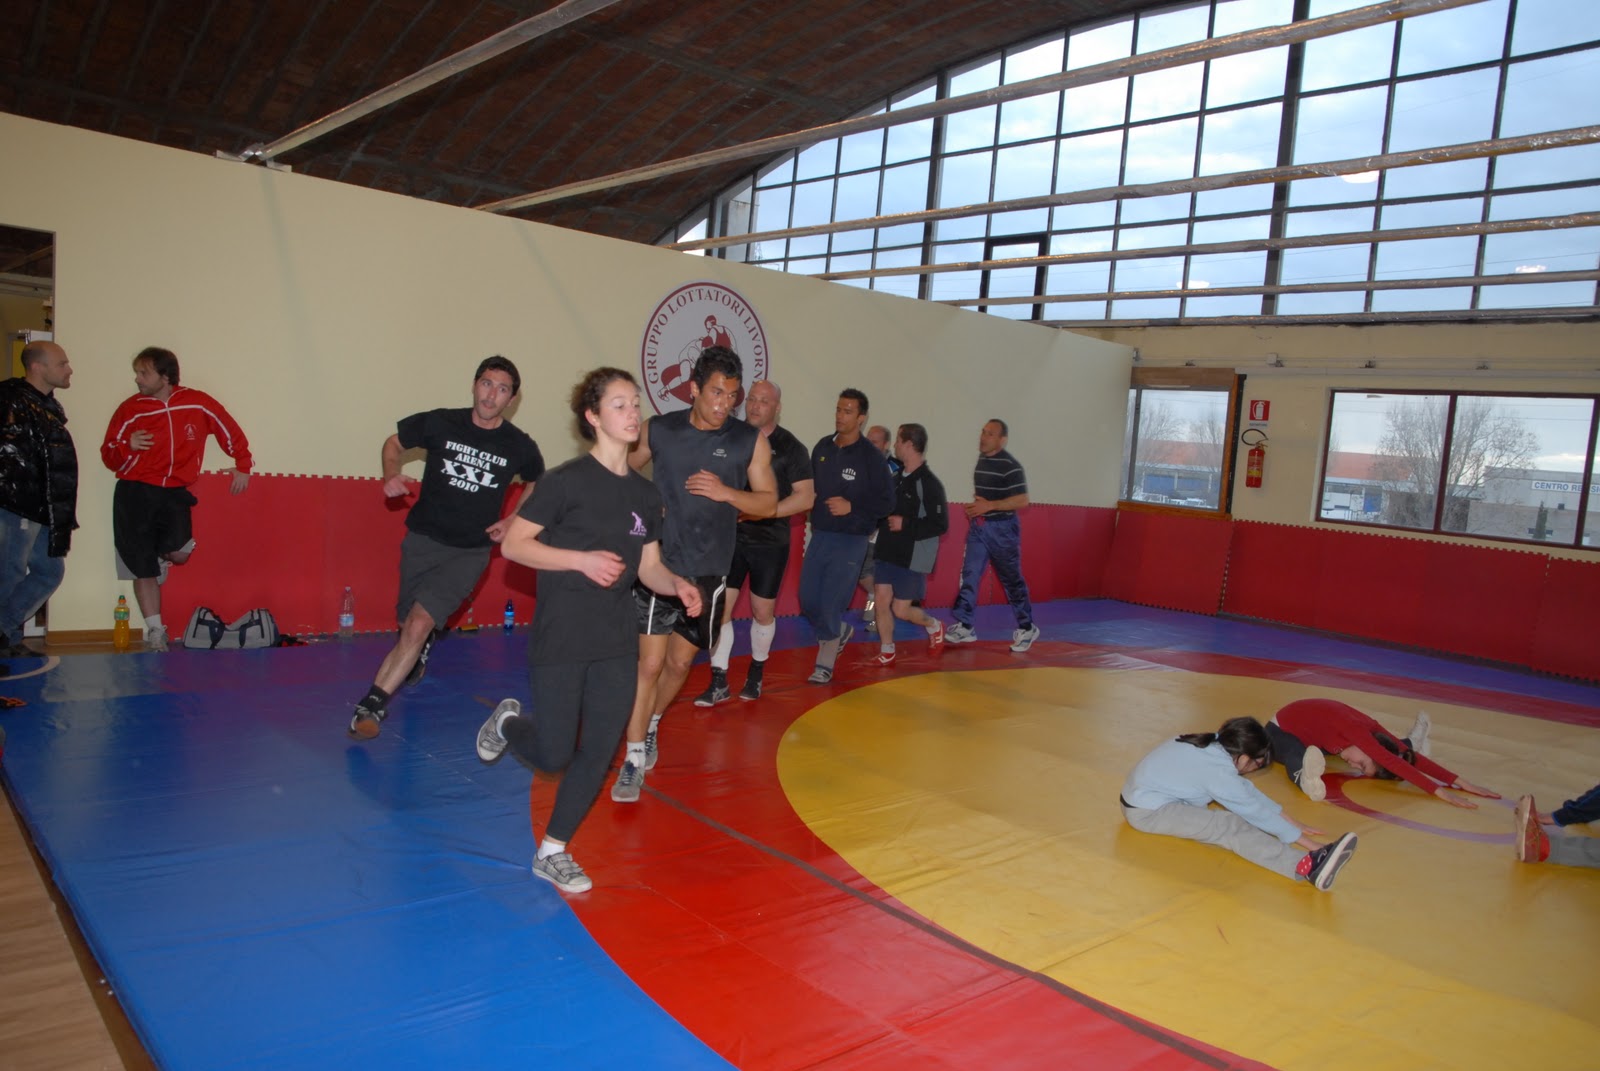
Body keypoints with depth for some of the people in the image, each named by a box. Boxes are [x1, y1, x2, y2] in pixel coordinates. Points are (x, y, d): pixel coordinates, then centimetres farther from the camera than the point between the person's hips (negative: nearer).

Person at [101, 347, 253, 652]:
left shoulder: (198, 403, -1)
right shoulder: (130, 409, 1)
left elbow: (231, 432, 14)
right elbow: (108, 456, 7)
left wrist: (242, 466, 13)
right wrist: (127, 446, -14)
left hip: (175, 492, 0)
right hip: (134, 492, 1)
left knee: (179, 553, -21)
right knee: (143, 569, 1)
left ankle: (163, 554, 20)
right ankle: (155, 633, 14)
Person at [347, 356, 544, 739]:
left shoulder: (520, 447, -7)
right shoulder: (440, 423, -7)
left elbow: (537, 483, 14)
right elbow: (394, 443, 10)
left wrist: (512, 520, 1)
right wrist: (392, 476, -10)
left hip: (469, 552, -2)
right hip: (422, 539, 2)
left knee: (419, 624, -18)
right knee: (411, 626, 15)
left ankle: (373, 703, -7)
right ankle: (421, 652, 52)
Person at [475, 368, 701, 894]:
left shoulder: (645, 492, 7)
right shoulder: (567, 480, -10)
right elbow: (513, 544, -10)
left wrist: (678, 585, -8)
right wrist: (582, 560, -19)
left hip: (617, 644, 5)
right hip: (560, 641, -5)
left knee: (599, 754, 5)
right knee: (553, 755, 2)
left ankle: (552, 851, 21)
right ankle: (509, 721, 35)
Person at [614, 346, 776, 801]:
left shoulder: (750, 441, -2)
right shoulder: (659, 430, -2)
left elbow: (768, 502, 1)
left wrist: (726, 493, -16)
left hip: (708, 572, 2)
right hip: (658, 564, -2)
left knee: (680, 662, 13)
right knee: (650, 664, -6)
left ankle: (651, 725, 41)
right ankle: (633, 760, 8)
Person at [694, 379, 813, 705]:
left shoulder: (790, 447, -6)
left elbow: (805, 497, -10)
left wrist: (763, 513, -20)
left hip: (770, 542, -2)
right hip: (730, 537, 2)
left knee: (763, 611, 10)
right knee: (719, 607, -3)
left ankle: (756, 672, 31)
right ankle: (719, 681, 7)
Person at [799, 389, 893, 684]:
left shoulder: (871, 456, -10)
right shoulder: (822, 447, 4)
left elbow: (886, 502, -8)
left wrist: (851, 507, -18)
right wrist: (812, 508, -2)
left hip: (850, 541, -5)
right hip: (819, 535, 5)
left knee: (831, 605, -3)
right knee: (808, 600, 6)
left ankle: (825, 663, 15)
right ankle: (839, 633, 36)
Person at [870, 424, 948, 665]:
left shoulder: (929, 483, -15)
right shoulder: (897, 476, 6)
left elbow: (940, 525, -17)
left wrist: (906, 524, -21)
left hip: (913, 557, -6)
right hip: (888, 552, 6)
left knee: (901, 609, -1)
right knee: (881, 600, 2)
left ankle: (934, 626, 29)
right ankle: (886, 654, 16)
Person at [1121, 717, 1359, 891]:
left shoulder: (1213, 746, 4)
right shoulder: (1218, 770, -22)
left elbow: (1248, 790, 12)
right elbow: (1256, 810, -17)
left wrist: (1289, 821, 13)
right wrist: (1302, 839, -11)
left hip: (1141, 795, 11)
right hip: (1147, 812, -11)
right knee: (1230, 828, -27)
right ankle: (1309, 865, -42)